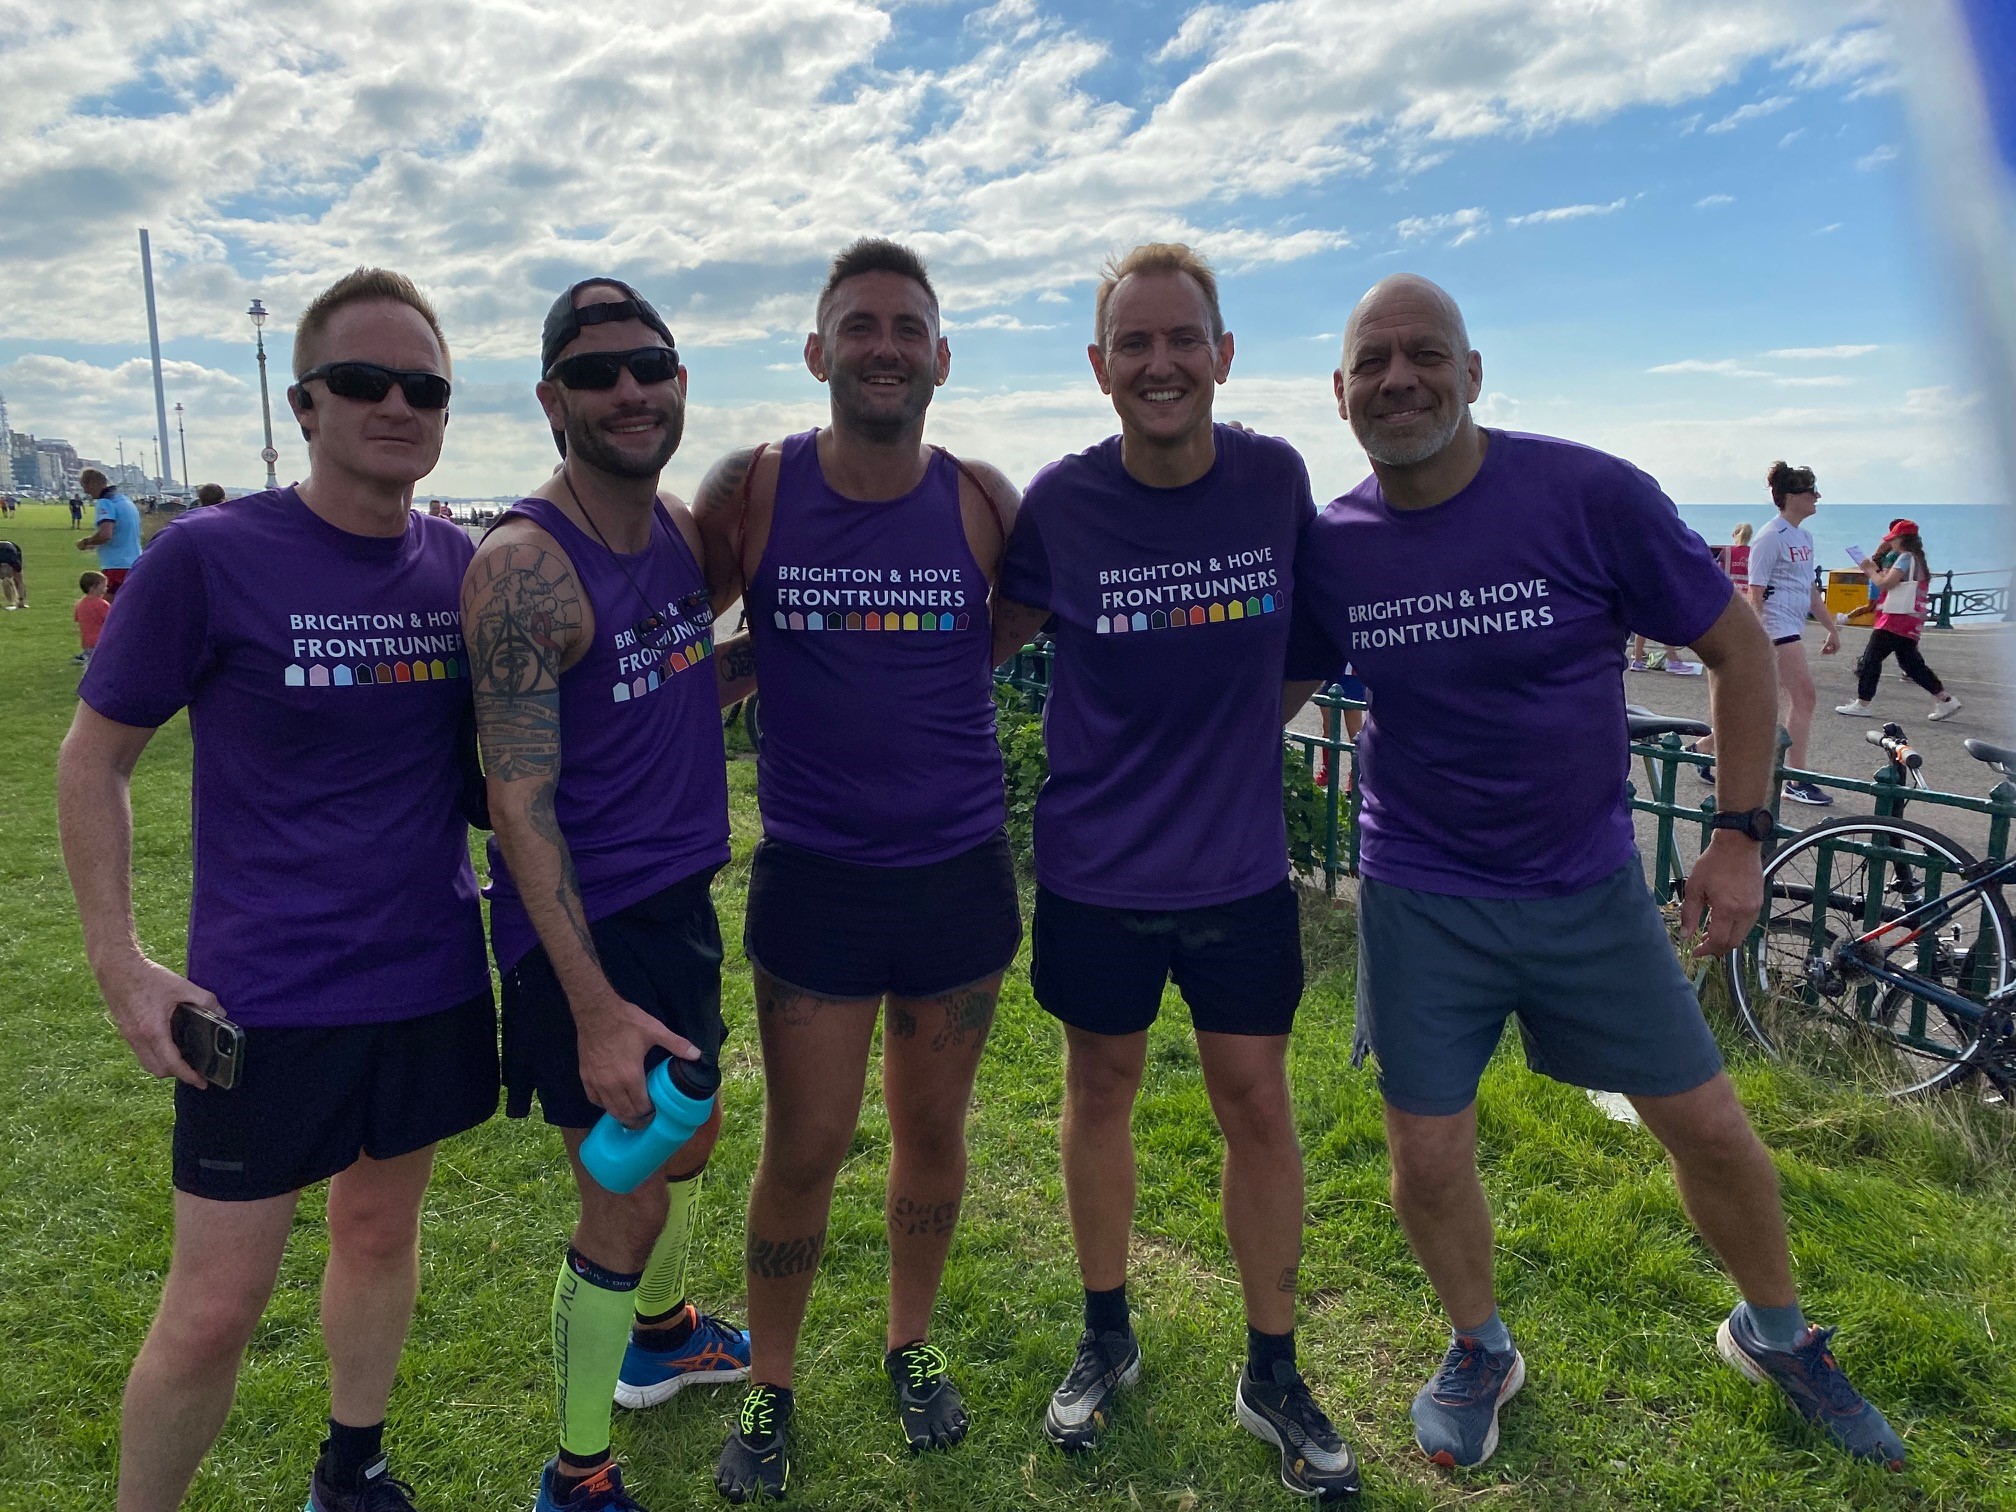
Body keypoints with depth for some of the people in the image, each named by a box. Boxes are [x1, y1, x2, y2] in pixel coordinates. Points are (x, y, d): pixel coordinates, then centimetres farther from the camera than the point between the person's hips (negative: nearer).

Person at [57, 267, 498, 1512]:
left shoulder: (461, 566, 0)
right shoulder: (210, 557, -11)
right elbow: (95, 758, -3)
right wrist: (121, 964, -9)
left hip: (435, 981, 4)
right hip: (268, 999, -4)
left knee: (382, 1231, 20)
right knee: (216, 1307, 4)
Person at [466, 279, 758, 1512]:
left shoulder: (682, 527, 3)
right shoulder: (523, 565, -21)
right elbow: (521, 799, -23)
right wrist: (594, 1006, -26)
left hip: (683, 900, 8)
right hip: (583, 924, -8)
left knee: (691, 1136, 25)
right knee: (625, 1207, 3)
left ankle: (661, 1333, 53)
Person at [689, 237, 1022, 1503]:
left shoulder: (981, 500, -4)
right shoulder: (754, 492, -6)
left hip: (961, 871, 2)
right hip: (813, 877, -1)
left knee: (933, 1132, 16)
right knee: (804, 1150, 7)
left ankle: (914, 1344, 41)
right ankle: (772, 1386, 32)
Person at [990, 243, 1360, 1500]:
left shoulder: (1277, 479, -6)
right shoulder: (1061, 502, -10)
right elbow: (987, 638, 2)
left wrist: (1239, 737, 3)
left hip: (1240, 866, 1)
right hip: (1096, 871, 0)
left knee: (1257, 1100, 9)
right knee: (1101, 1090, 14)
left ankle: (1274, 1372, 30)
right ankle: (1107, 1339, 37)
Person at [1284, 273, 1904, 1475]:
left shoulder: (1591, 495, -15)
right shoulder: (1331, 546, -7)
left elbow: (1738, 645, -5)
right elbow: (1276, 695, 9)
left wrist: (1743, 834, -7)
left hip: (1589, 885, 0)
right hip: (1423, 900, 1)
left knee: (1711, 1129, 10)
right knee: (1429, 1163, 5)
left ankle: (1777, 1333, 41)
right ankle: (1482, 1350, 36)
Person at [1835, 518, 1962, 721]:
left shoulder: (1905, 557, -11)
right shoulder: (1918, 560, 20)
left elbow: (1885, 584, -18)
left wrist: (1870, 570, -3)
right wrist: (1876, 570, 10)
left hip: (1896, 619, -10)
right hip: (1911, 622, 10)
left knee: (1871, 657, -5)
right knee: (1911, 662, 14)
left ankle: (1861, 704, -4)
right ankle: (1945, 700, 13)